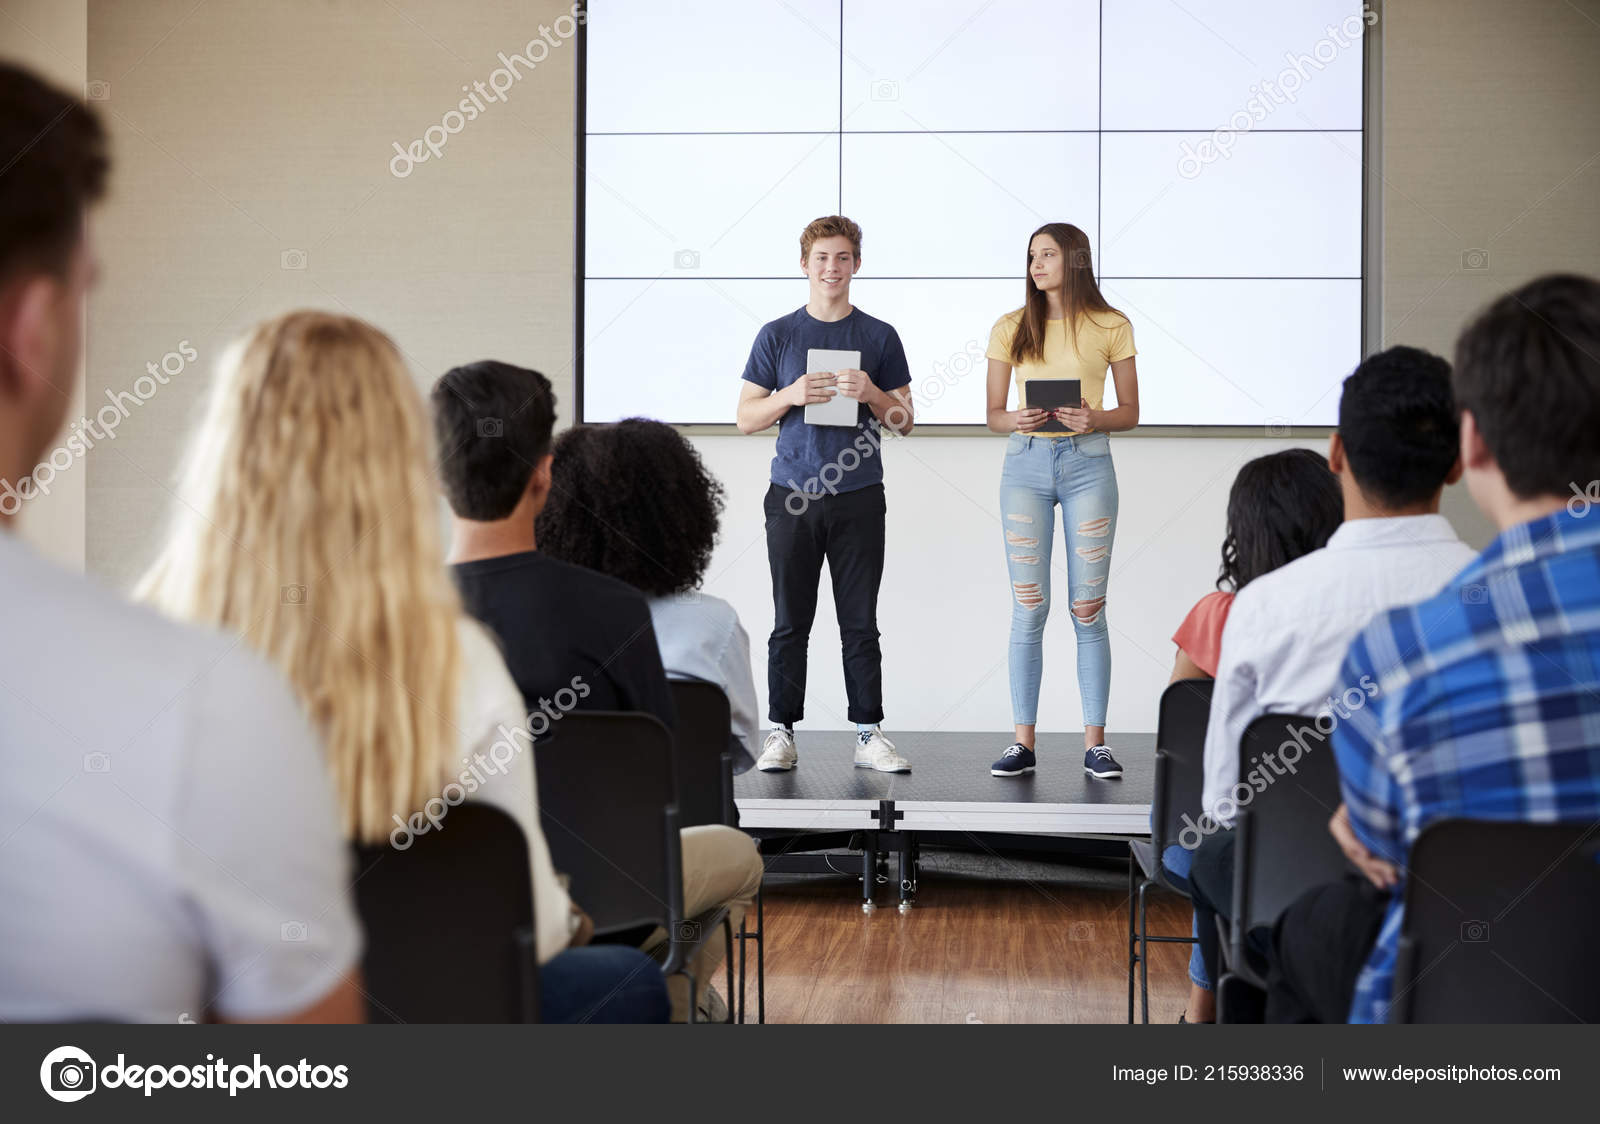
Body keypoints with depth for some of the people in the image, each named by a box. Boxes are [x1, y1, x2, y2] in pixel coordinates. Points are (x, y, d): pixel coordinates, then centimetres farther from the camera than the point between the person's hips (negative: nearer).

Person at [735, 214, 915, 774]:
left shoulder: (879, 337, 7)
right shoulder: (777, 335, 5)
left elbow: (905, 422, 9)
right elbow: (746, 417, 5)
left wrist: (873, 396, -11)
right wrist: (790, 397, -13)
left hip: (859, 498, 0)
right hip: (792, 496, 0)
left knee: (860, 623, 4)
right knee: (790, 623, 4)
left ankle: (868, 733, 10)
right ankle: (781, 732, 10)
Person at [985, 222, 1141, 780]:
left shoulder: (1111, 327, 5)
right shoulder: (1011, 328, 8)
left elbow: (1131, 412, 7)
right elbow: (993, 414, 8)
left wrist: (1098, 419, -14)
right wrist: (1016, 420, -14)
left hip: (1087, 465, -1)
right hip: (1026, 465, 1)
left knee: (1088, 608, 0)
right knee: (1029, 607, -1)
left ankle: (1095, 743, 6)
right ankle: (1024, 743, 4)